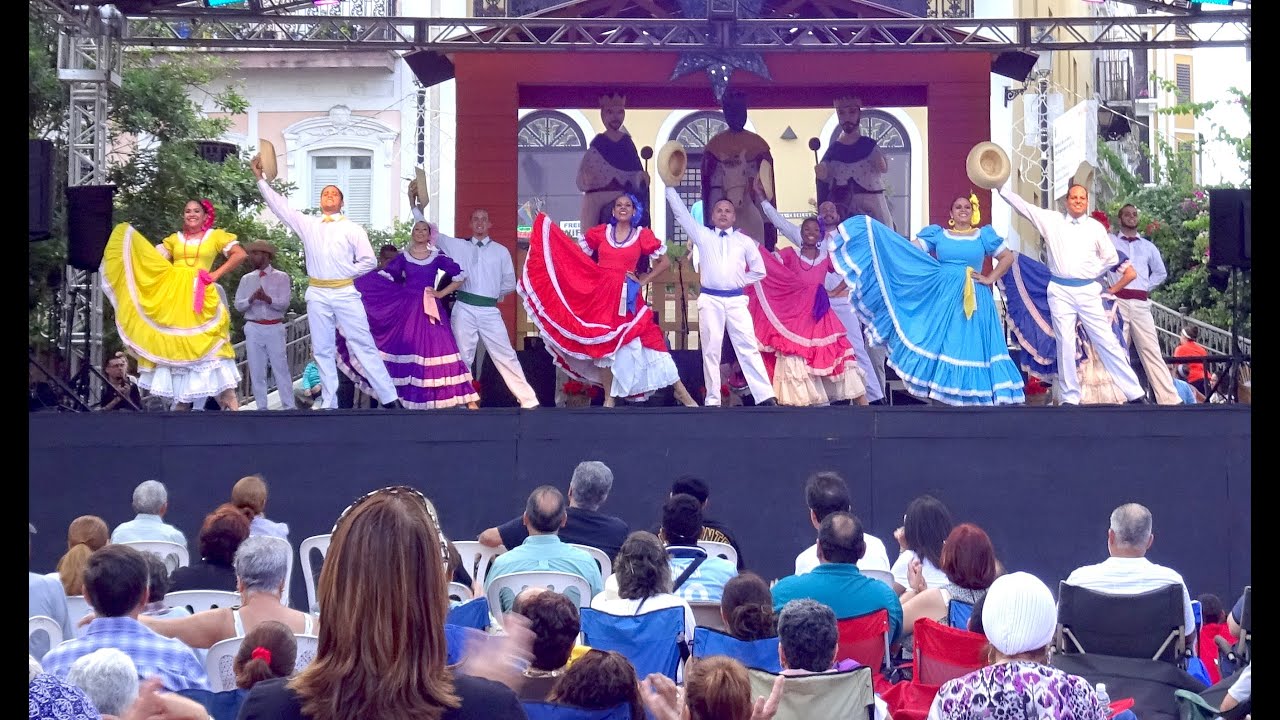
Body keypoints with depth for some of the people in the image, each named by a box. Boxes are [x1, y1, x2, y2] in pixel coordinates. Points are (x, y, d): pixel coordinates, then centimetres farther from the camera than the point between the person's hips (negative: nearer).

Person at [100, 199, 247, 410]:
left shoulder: (215, 236, 9)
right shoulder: (174, 239, 17)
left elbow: (240, 254, 0)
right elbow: (153, 258, 9)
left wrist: (217, 274, -6)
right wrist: (131, 235, 4)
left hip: (201, 295, -3)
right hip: (173, 294, 3)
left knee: (208, 343, -11)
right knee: (176, 345, 0)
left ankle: (229, 399, -13)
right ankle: (181, 401, 3)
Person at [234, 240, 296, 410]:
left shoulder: (281, 277, 2)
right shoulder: (246, 279, 11)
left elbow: (284, 303, -8)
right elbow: (238, 305, 5)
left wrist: (267, 299, -26)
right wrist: (252, 299, -15)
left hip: (275, 328, -3)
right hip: (253, 328, 3)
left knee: (280, 368, -4)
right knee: (256, 371, 2)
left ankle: (288, 407, -2)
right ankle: (261, 407, 7)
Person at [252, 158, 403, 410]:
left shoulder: (352, 229, 3)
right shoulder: (307, 224, 11)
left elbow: (369, 261, 3)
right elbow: (279, 205, 10)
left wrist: (345, 274, -3)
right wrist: (260, 178, 7)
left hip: (345, 293, -3)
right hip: (317, 294, 3)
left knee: (363, 345, -5)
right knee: (323, 351, 5)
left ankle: (389, 398, -4)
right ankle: (330, 404, 11)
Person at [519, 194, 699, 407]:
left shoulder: (643, 235, 3)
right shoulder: (600, 232, 9)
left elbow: (664, 262, 9)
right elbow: (577, 253, 13)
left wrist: (643, 281, 1)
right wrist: (549, 227, 8)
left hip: (627, 297, -2)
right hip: (601, 293, 2)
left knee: (648, 339, -8)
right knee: (603, 343, 1)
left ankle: (680, 391, -2)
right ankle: (609, 398, 9)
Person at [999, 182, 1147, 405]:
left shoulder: (1095, 227, 6)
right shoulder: (1051, 220, 6)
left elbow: (1111, 258, 12)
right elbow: (1021, 205, 3)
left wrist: (1091, 273, 6)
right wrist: (1000, 185, -1)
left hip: (1088, 291, 0)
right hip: (1060, 291, 0)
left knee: (1107, 341, -1)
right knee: (1065, 344, -1)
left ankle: (1135, 393, 1)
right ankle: (1070, 398, 4)